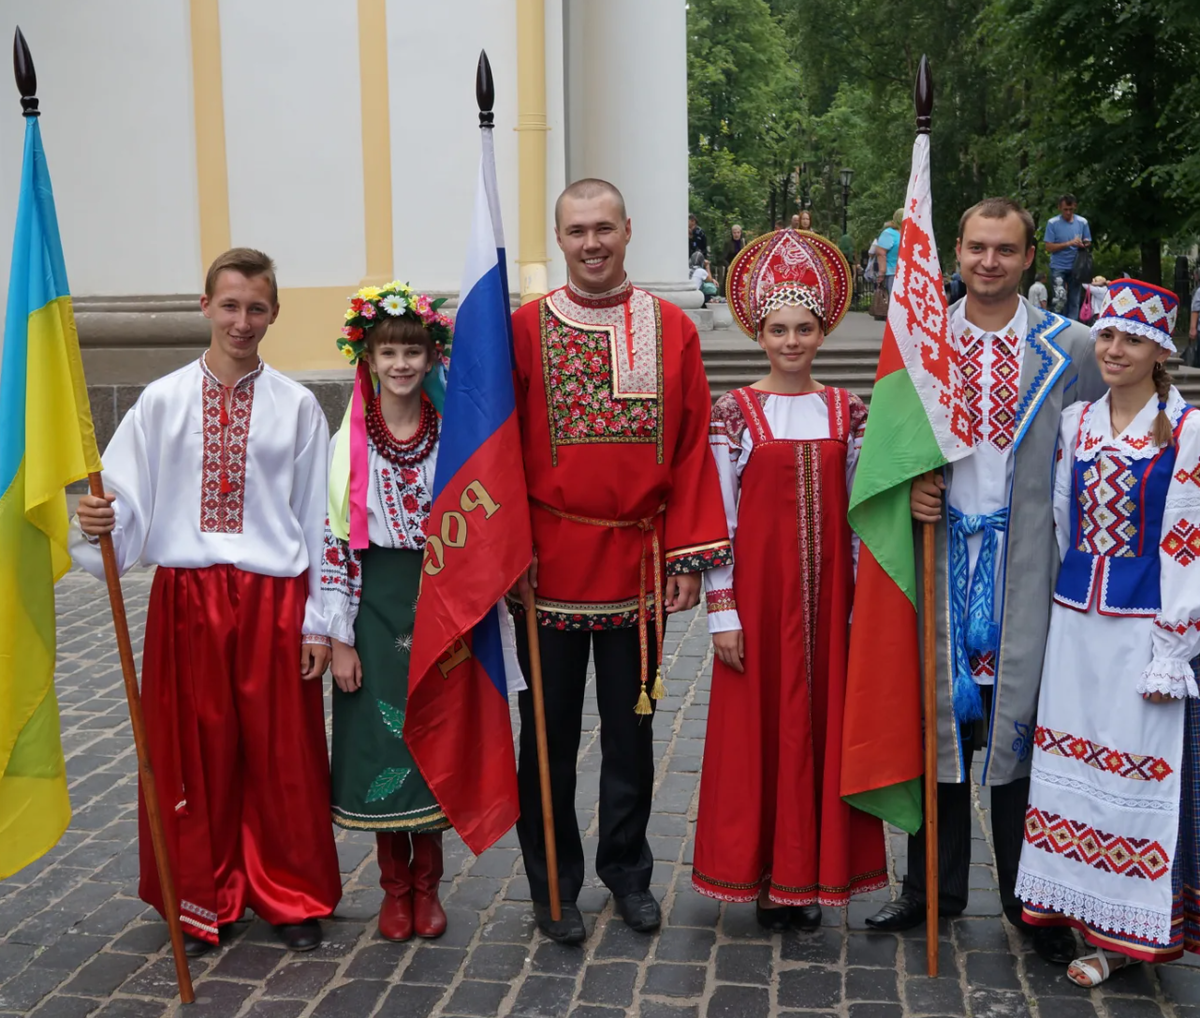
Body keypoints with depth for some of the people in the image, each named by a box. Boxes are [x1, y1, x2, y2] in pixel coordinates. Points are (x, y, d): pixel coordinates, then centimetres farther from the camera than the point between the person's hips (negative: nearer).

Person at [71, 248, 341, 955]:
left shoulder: (296, 405, 0)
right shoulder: (162, 401, 2)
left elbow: (317, 519, 2)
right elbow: (129, 507, 1)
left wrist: (319, 621, 0)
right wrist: (98, 525, -22)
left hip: (274, 600, -1)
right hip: (185, 598, 1)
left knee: (283, 754, 7)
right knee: (193, 755, 9)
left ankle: (294, 898, 25)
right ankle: (204, 899, 27)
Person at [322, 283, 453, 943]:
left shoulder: (451, 436, 0)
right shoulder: (348, 442, -4)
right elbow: (335, 541, -5)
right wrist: (339, 636, -7)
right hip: (375, 598, -1)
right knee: (379, 737, 4)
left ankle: (426, 886, 22)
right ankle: (394, 888, 22)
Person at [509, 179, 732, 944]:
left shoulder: (673, 329, 3)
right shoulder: (524, 329, -1)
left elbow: (693, 448, 2)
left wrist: (690, 554, -3)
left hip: (639, 563, 1)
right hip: (549, 563, -1)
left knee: (631, 728, 14)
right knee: (551, 732, 9)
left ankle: (628, 870, 31)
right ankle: (554, 884, 24)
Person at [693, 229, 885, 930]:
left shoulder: (849, 413, 5)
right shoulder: (735, 413, -3)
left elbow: (860, 515, 8)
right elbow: (716, 518, -4)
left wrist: (864, 603, 4)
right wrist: (722, 611, -8)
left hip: (827, 594, 3)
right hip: (758, 590, -2)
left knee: (823, 725, 7)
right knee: (758, 727, 4)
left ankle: (810, 875, 21)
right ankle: (762, 876, 18)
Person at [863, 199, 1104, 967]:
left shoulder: (1066, 347, 0)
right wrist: (910, 486, -7)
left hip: (1023, 559, -1)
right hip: (941, 550, 2)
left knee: (1019, 721, 3)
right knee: (938, 718, 9)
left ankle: (1030, 901, 19)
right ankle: (934, 887, 24)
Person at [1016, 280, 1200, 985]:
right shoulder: (1075, 423, 9)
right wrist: (1065, 605, 10)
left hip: (1142, 627, -5)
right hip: (1075, 620, 5)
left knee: (1138, 772, 2)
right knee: (1075, 765, 10)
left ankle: (1130, 931, 14)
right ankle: (1085, 906, 24)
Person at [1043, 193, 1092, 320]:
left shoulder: (1082, 222, 4)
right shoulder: (1053, 223, -5)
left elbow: (1088, 242, 11)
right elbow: (1049, 247, -8)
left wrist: (1083, 245, -14)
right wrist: (1069, 243, -19)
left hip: (1076, 267, 3)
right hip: (1058, 267, -3)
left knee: (1074, 300, 5)